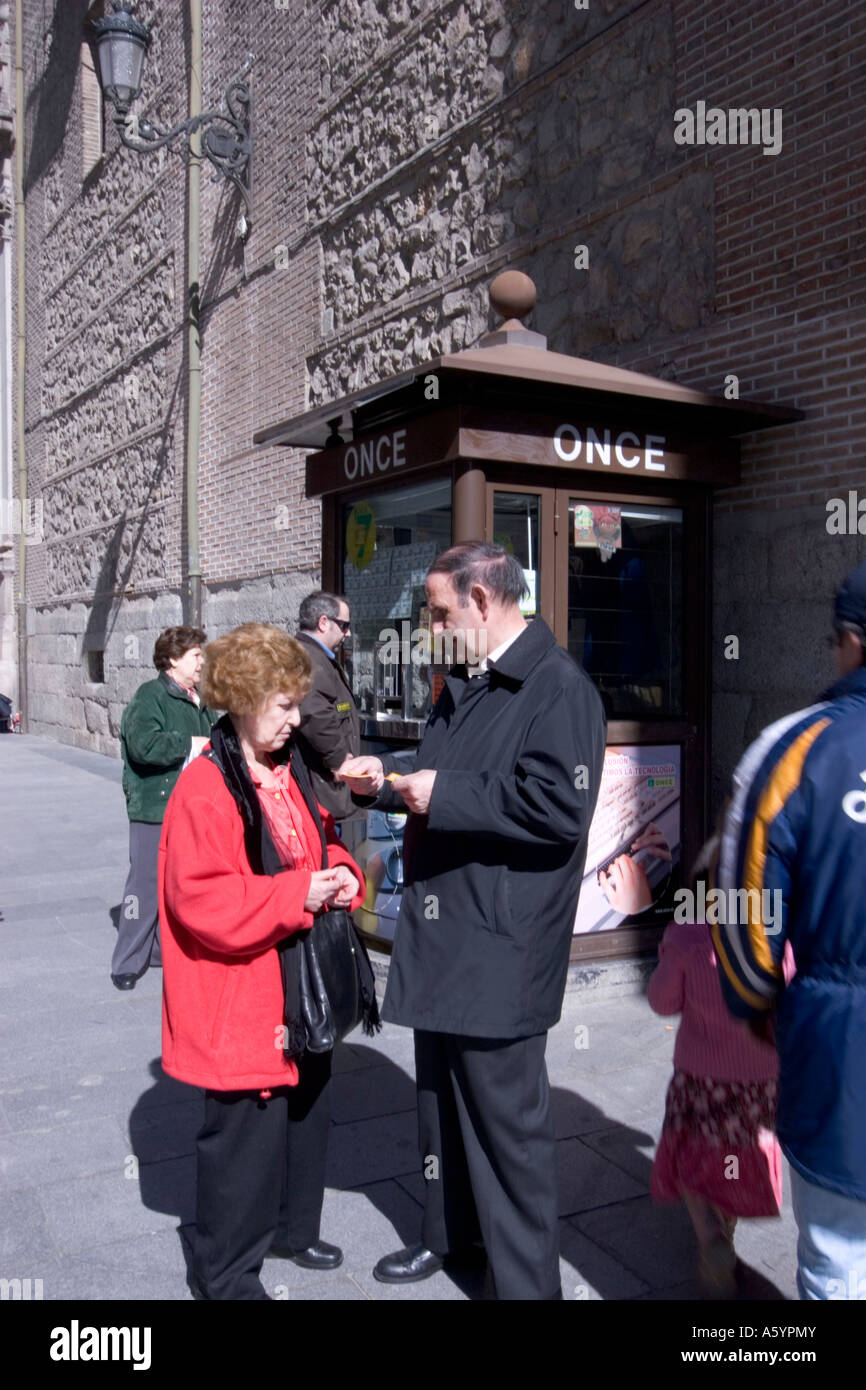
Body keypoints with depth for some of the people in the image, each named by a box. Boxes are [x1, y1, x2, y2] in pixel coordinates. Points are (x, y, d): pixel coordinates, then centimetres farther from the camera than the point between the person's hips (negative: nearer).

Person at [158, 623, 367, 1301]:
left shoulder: (289, 772, 8)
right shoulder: (205, 788, -19)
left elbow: (321, 841, 20)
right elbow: (200, 900, -24)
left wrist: (341, 876, -2)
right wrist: (296, 894, -25)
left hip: (304, 991, 9)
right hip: (241, 1002, -8)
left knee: (307, 1109, 21)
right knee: (246, 1130, 3)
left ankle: (291, 1226, 44)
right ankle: (227, 1274, 24)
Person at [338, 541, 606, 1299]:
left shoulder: (557, 688, -16)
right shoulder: (464, 684, 13)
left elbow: (557, 807, -27)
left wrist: (443, 795, -21)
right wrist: (388, 772, 7)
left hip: (499, 949, -9)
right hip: (442, 935, 10)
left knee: (507, 1117, 3)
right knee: (440, 1096, 23)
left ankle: (526, 1279, 22)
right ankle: (450, 1232, 44)